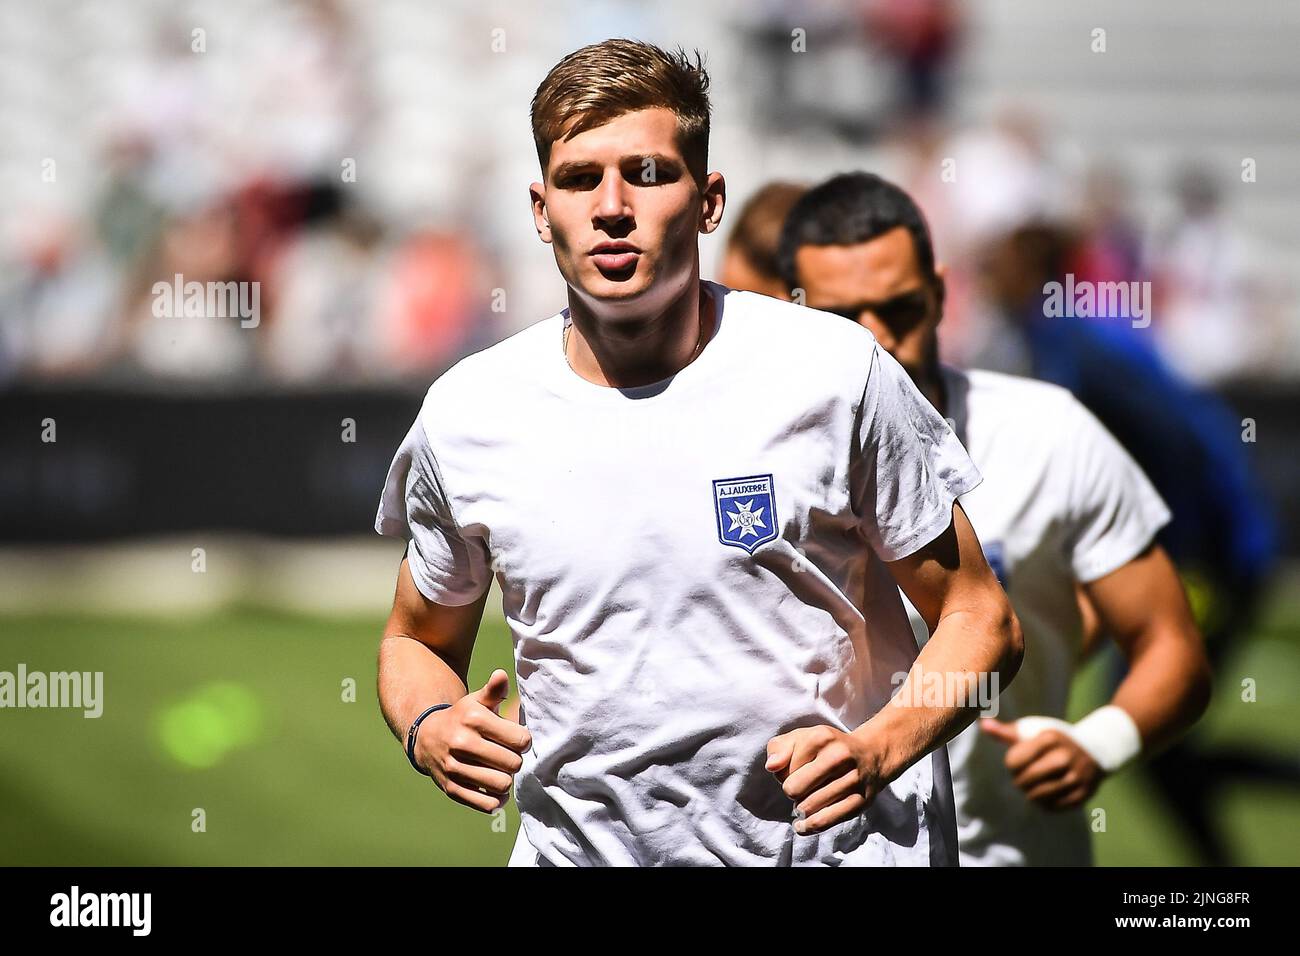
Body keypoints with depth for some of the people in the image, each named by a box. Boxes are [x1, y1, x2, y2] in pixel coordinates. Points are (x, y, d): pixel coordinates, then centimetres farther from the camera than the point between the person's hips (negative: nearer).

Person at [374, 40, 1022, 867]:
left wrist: (879, 748, -20)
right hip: (579, 845, 2)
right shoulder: (464, 416, -2)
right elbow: (417, 641, 14)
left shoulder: (833, 372, -8)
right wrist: (429, 727, -8)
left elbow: (981, 619, -3)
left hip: (835, 845, -2)